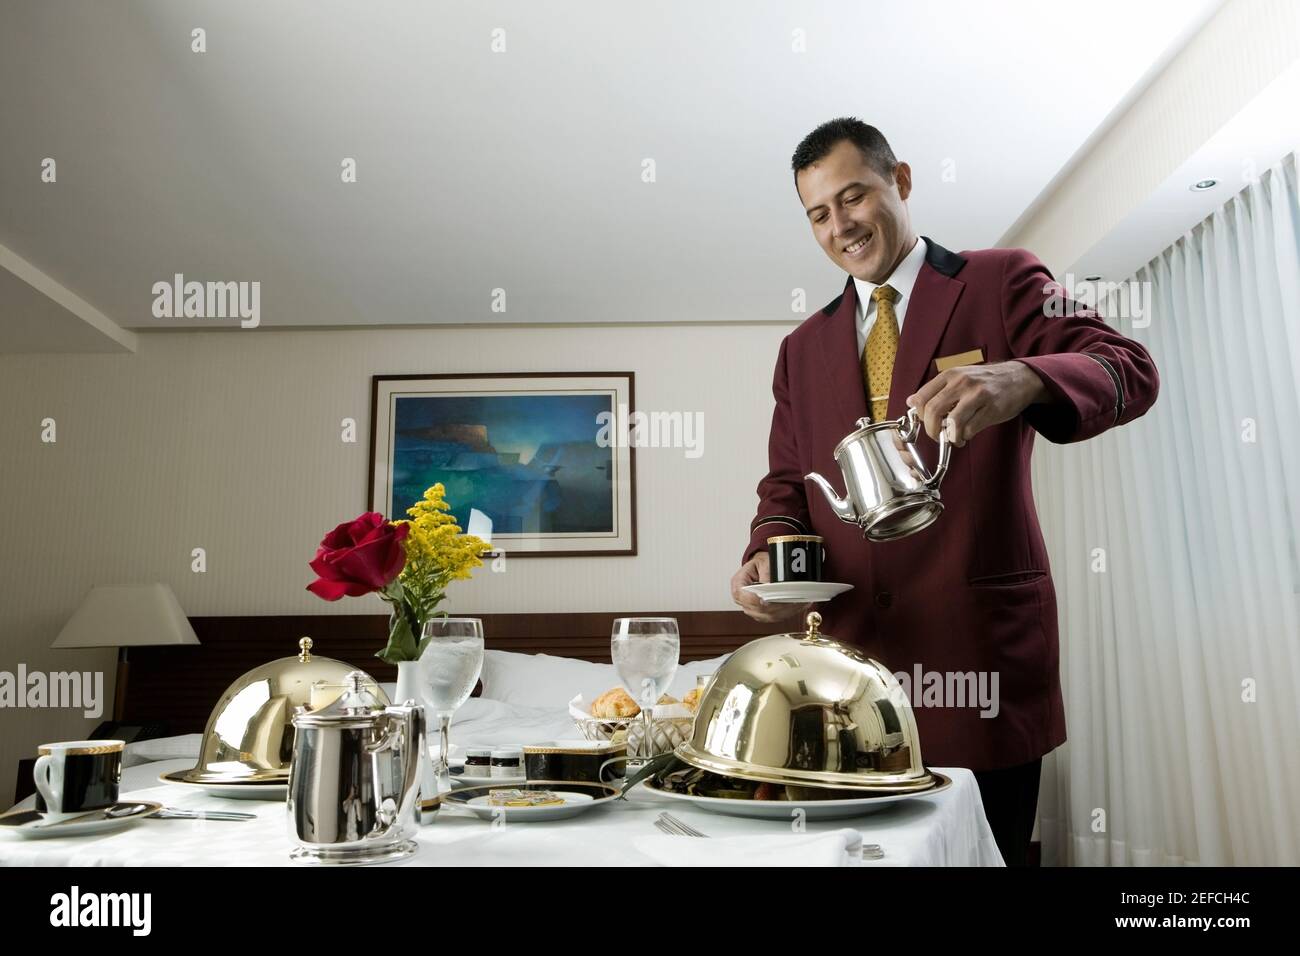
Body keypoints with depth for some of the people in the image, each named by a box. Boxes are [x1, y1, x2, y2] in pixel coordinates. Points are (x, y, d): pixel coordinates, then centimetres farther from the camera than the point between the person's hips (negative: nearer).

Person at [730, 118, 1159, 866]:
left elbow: (1128, 369, -9)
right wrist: (770, 555, -9)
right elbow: (787, 487, 13)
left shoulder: (1000, 283, 4)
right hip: (850, 663, 4)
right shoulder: (803, 349, 15)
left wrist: (1023, 381, -30)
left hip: (980, 650, -3)